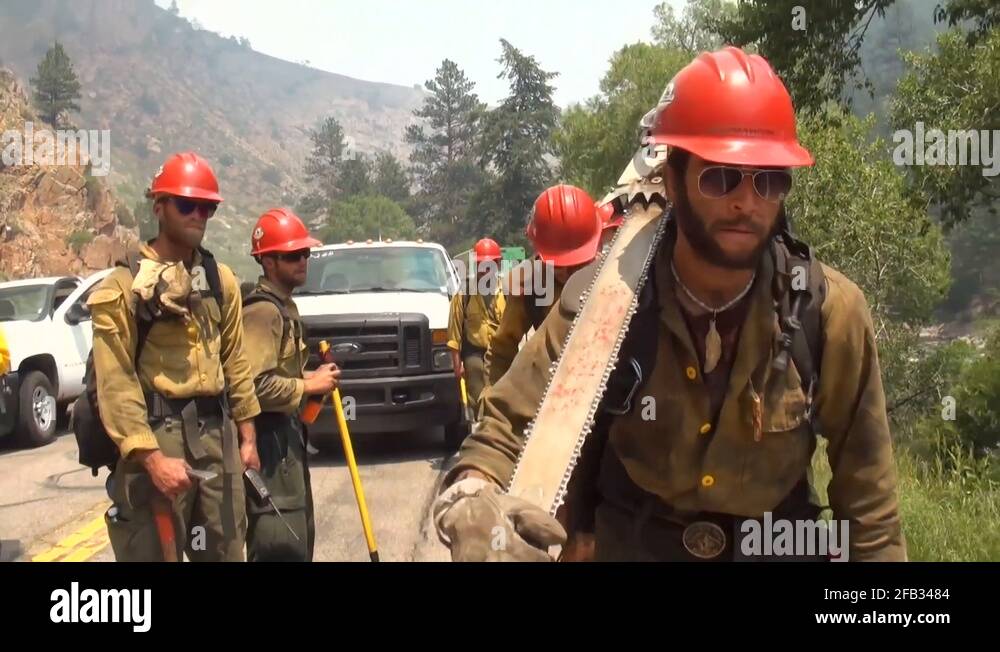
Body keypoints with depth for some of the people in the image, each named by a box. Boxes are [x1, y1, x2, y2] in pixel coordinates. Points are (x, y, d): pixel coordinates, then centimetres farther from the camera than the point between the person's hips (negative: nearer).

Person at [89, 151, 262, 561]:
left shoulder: (221, 279, 12)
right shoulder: (124, 285, -7)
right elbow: (115, 383, -14)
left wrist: (247, 434, 13)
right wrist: (151, 457, -21)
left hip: (218, 433, 6)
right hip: (157, 434, -6)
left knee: (225, 552, 14)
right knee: (153, 551, -2)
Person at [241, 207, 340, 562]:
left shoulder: (282, 305, 16)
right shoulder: (263, 310, -17)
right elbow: (256, 384, -27)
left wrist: (311, 376, 7)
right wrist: (309, 386, -16)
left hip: (285, 432, 11)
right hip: (270, 436, -11)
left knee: (298, 533, 19)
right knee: (281, 540, -11)